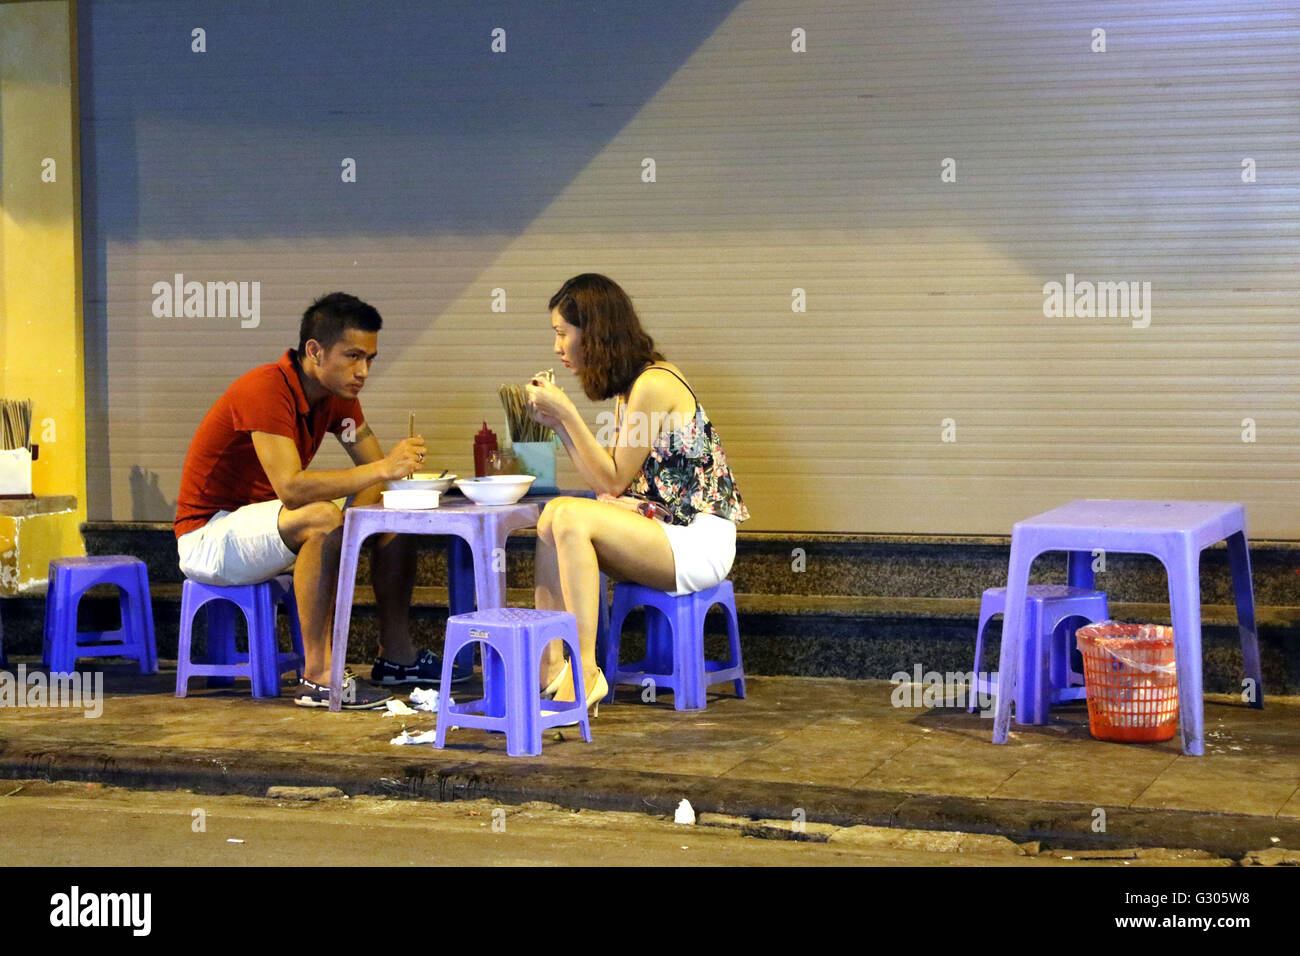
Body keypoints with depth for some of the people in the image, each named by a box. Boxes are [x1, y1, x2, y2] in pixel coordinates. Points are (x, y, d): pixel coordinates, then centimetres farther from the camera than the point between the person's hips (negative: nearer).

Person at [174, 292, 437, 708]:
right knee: (322, 518, -35)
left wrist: (401, 467, -25)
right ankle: (318, 678, -32)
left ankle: (396, 656, 7)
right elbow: (290, 487, -37)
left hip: (262, 525, 9)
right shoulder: (266, 390, -26)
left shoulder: (337, 394, 1)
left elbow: (375, 473, 0)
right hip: (208, 537, -9)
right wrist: (382, 468, -39)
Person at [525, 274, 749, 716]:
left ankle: (584, 673, -23)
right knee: (553, 515, -5)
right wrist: (557, 422, 9)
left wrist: (566, 412, -12)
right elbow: (609, 480, 11)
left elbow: (613, 482, -11)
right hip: (665, 532, 10)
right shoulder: (631, 386, 15)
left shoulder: (653, 385, -15)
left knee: (570, 517, -25)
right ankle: (551, 663, -12)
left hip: (700, 542, -10)